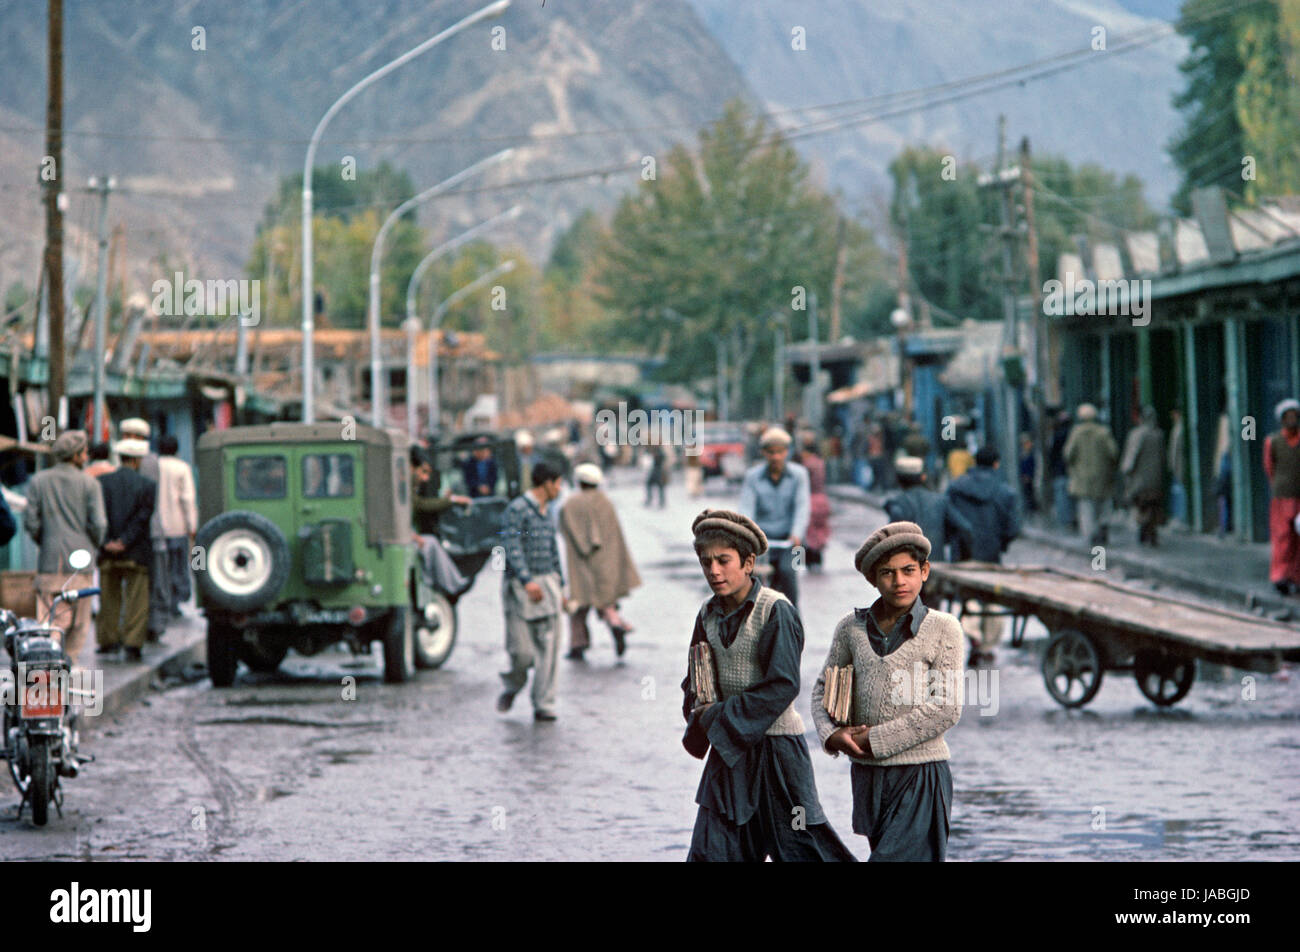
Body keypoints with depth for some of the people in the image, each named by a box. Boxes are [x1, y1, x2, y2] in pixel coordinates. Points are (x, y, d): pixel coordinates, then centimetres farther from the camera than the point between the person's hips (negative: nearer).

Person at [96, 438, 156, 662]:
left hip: (108, 553, 2)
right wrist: (124, 542, -12)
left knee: (109, 600, 13)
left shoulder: (101, 482, 1)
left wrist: (106, 543, -8)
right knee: (136, 601, 3)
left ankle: (108, 641, 17)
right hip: (137, 554, -2)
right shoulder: (147, 486, -4)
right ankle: (133, 645, -2)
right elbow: (142, 518, -11)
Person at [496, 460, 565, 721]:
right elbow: (513, 548, -17)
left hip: (547, 582, 7)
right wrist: (527, 581, -27)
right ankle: (513, 686, 25)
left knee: (548, 647, -2)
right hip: (520, 587, -7)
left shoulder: (546, 513, 15)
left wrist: (559, 587, 24)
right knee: (522, 650, -5)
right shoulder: (517, 509, -9)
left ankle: (544, 706, 1)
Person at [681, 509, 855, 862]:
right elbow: (695, 682, 17)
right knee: (710, 849, 3)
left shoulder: (776, 610, -13)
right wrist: (700, 711, -4)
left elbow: (783, 686, -18)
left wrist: (721, 716, -16)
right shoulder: (709, 614, 7)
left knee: (797, 846, 0)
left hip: (775, 747, -6)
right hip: (729, 749, 6)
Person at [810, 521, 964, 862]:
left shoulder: (943, 628, -5)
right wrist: (832, 735, -6)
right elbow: (823, 689, 15)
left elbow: (947, 710, -11)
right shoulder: (852, 627, 6)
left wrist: (877, 739, -13)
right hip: (867, 775, 5)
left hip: (920, 774, -5)